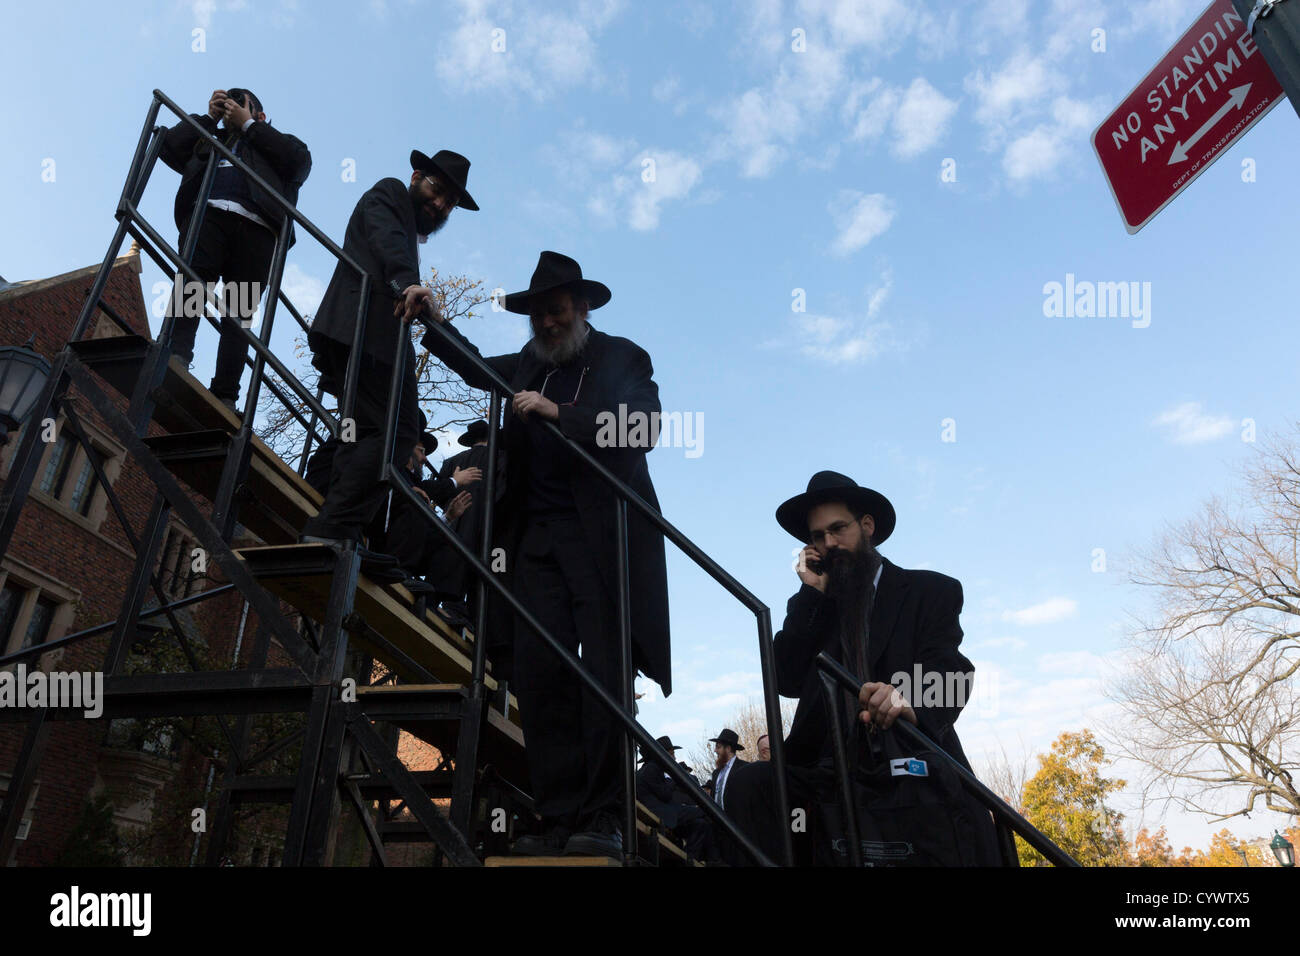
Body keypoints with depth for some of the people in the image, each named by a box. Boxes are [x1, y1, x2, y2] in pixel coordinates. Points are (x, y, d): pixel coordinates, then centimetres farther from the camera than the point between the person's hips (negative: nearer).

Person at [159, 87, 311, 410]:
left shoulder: (278, 144, 32)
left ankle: (224, 396, -24)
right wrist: (209, 117, 26)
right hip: (208, 215, 3)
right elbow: (169, 147, 26)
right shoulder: (210, 140, 39)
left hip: (256, 229, -2)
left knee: (239, 313, -14)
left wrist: (247, 124, 15)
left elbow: (300, 160, 9)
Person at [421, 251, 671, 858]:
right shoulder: (529, 364, 21)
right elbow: (477, 369, 37)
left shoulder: (622, 357, 7)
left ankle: (602, 820, -1)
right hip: (537, 537, 5)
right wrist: (434, 324, 22)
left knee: (603, 671, -7)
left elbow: (642, 429, -8)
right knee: (540, 672, -3)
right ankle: (559, 822, 1)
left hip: (601, 533, -4)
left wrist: (556, 412, -13)